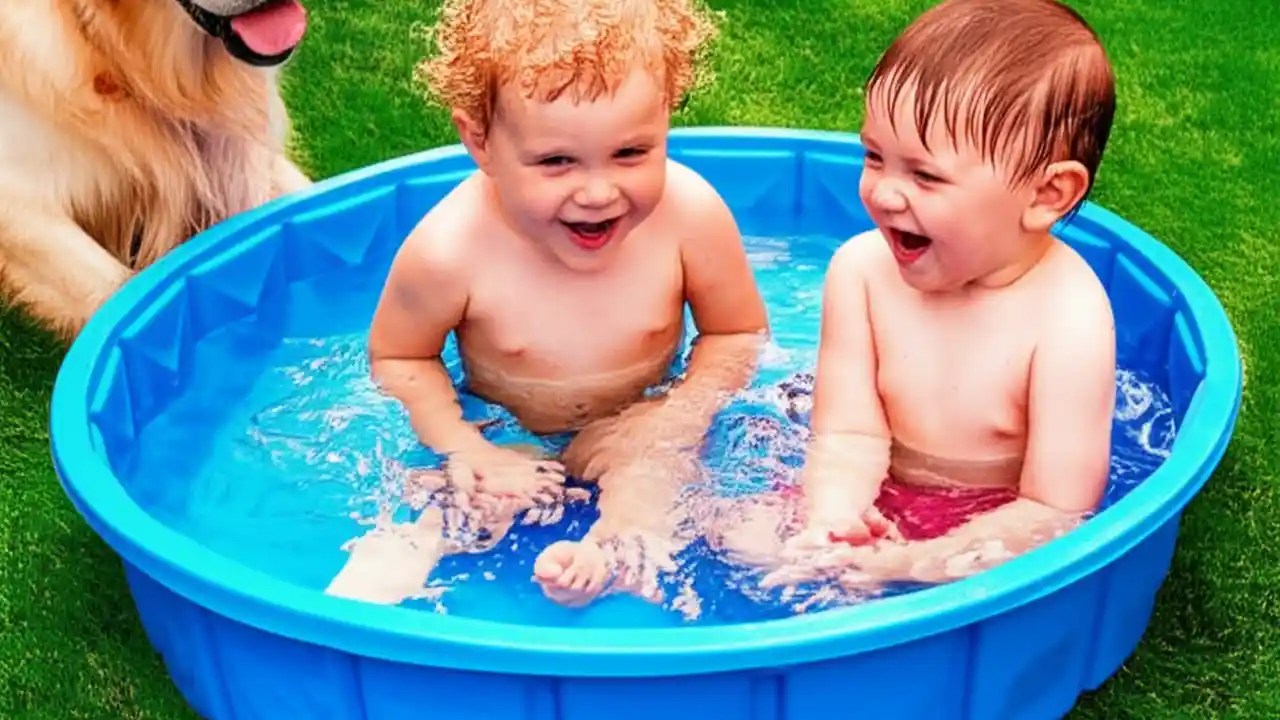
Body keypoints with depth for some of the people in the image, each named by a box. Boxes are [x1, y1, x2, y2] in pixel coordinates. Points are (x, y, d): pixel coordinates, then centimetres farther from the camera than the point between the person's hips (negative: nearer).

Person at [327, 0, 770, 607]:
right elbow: (396, 355, -9)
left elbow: (738, 333, -7)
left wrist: (677, 419, -22)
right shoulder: (449, 250, -29)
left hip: (638, 433, 0)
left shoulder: (692, 215, -26)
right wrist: (462, 447, -22)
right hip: (504, 437, 0)